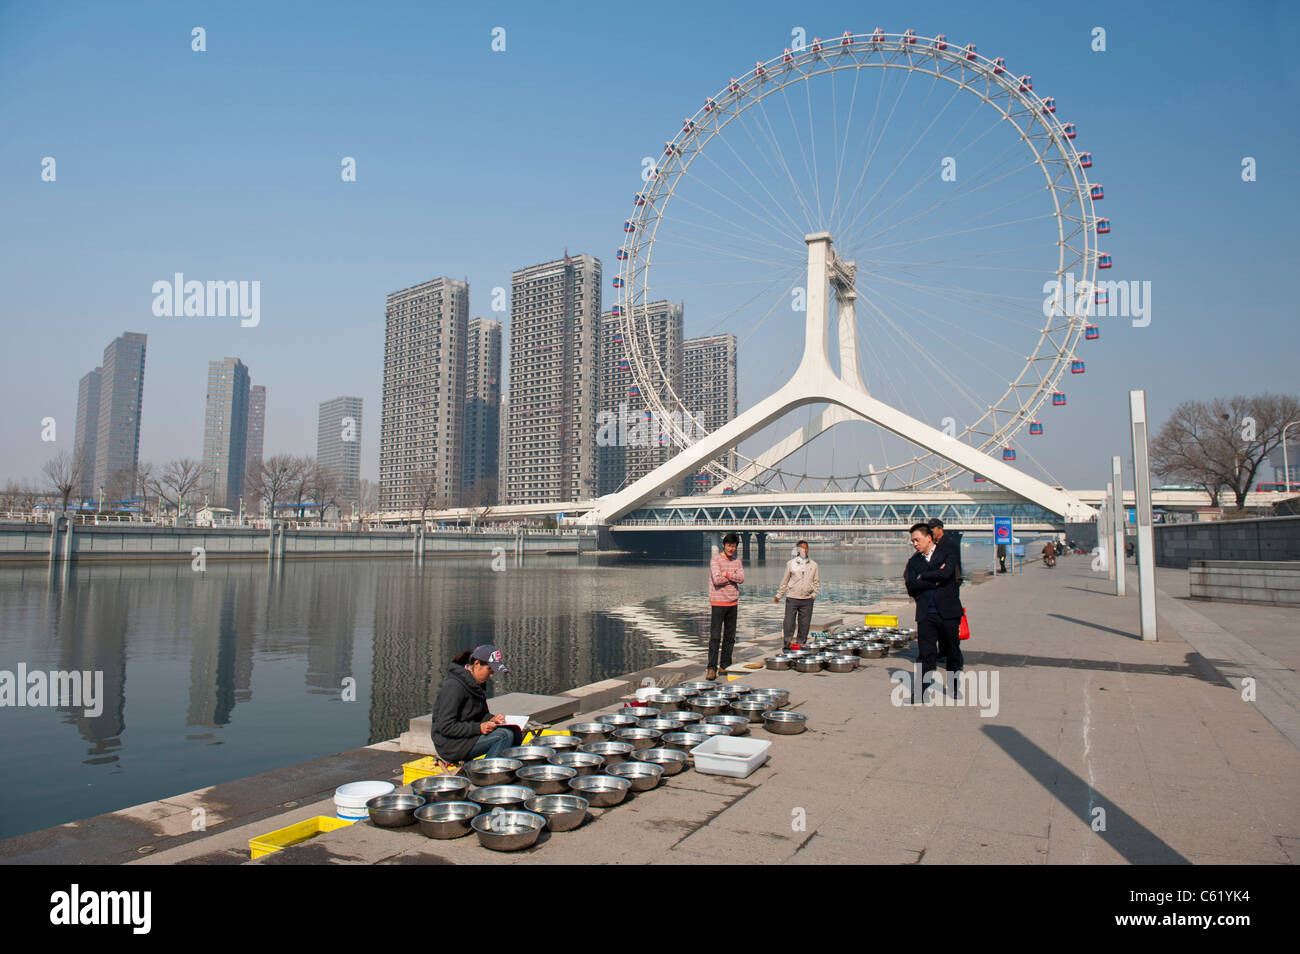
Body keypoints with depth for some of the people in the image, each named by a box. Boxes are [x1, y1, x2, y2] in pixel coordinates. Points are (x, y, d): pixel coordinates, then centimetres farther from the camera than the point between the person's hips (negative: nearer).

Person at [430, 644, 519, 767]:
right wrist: (478, 728, -25)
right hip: (450, 745, -9)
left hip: (470, 734, 9)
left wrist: (490, 719, -3)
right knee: (504, 735, -23)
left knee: (515, 732, -3)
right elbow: (445, 727, -22)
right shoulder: (454, 686, -20)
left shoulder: (478, 684, 8)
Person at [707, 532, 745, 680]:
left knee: (730, 637, 10)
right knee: (715, 636, -8)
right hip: (718, 603, -6)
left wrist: (726, 574, -14)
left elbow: (741, 578, -4)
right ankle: (712, 668, -8)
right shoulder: (716, 559, -6)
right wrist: (733, 577, -7)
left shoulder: (737, 561, 10)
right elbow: (717, 580, -19)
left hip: (733, 603, 6)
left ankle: (725, 665, 19)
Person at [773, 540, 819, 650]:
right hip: (792, 598, -1)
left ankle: (801, 646, 14)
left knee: (804, 625, 4)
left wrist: (814, 594, 3)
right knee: (788, 623, -4)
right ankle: (787, 644, 6)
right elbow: (785, 581, 11)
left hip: (807, 600, 2)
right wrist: (778, 595, 12)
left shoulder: (813, 564, 9)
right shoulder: (791, 564, 5)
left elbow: (816, 582, 16)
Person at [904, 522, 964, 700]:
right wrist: (935, 580, -11)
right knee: (926, 654, -2)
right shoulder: (914, 561, 12)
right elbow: (911, 587, -2)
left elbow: (946, 574, -18)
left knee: (952, 650, 9)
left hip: (948, 612, -2)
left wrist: (923, 577, -6)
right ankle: (921, 690, 1)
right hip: (925, 614, 2)